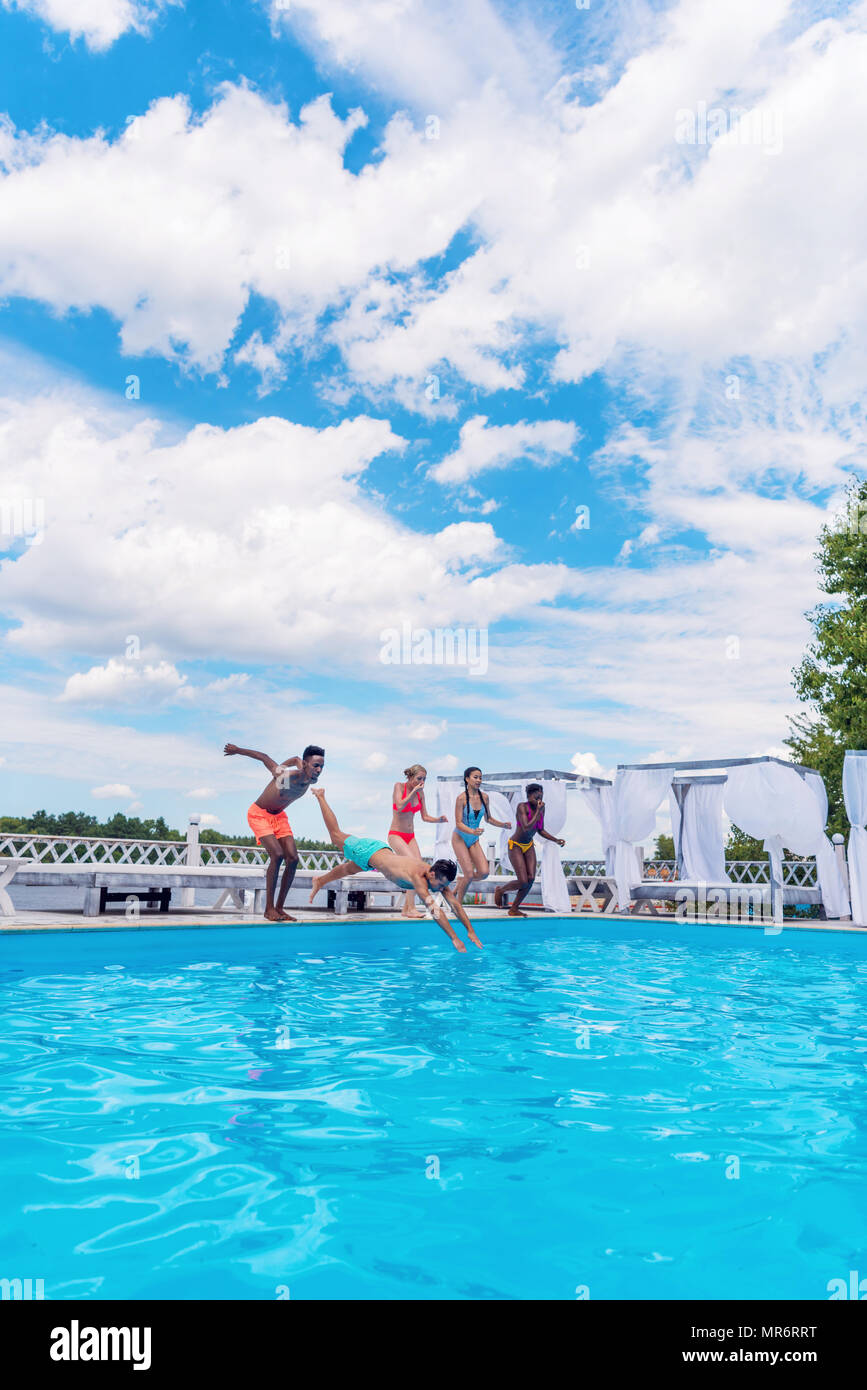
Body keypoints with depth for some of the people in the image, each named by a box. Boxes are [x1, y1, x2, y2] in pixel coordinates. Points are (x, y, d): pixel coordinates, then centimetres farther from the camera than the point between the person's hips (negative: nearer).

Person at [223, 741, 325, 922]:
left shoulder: (310, 781, -13)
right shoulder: (284, 773, -31)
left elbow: (296, 759, 7)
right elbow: (264, 757, -14)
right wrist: (238, 750, -1)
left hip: (279, 816, 7)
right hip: (259, 814, -6)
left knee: (293, 858, -8)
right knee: (277, 855, -23)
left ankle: (279, 907, 1)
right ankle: (269, 908, -13)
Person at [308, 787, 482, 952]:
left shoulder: (439, 877, -23)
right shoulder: (418, 878, -43)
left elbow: (455, 904, -20)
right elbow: (433, 909, -48)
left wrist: (471, 931, -24)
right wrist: (454, 939, -49)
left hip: (383, 849, 5)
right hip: (367, 852, -5)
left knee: (350, 870, 29)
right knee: (336, 835, 19)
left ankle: (320, 880, 55)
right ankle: (320, 796, 39)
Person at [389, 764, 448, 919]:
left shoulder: (420, 792, 7)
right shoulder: (399, 786, -8)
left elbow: (425, 817, 9)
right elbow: (399, 807, -24)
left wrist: (439, 819, -9)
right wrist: (413, 791, -20)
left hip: (410, 837, 6)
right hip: (396, 835, -6)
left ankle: (406, 908, 5)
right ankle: (411, 909, -20)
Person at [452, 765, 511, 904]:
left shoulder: (484, 797, 0)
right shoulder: (461, 798, -17)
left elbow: (488, 818, 13)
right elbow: (458, 823, -18)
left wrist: (502, 824, -4)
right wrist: (472, 831, -36)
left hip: (474, 840, 5)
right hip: (460, 838, -5)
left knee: (484, 873, -10)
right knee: (469, 874, -12)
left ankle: (461, 880, 19)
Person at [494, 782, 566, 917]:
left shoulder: (541, 808, -2)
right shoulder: (522, 807, -23)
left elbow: (540, 830, 10)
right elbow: (526, 828, -34)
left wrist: (556, 840, -1)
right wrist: (538, 811, -30)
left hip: (529, 846, 7)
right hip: (515, 846, -7)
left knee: (531, 879, -5)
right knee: (523, 882, -12)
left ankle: (514, 909, 10)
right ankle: (500, 890, 18)